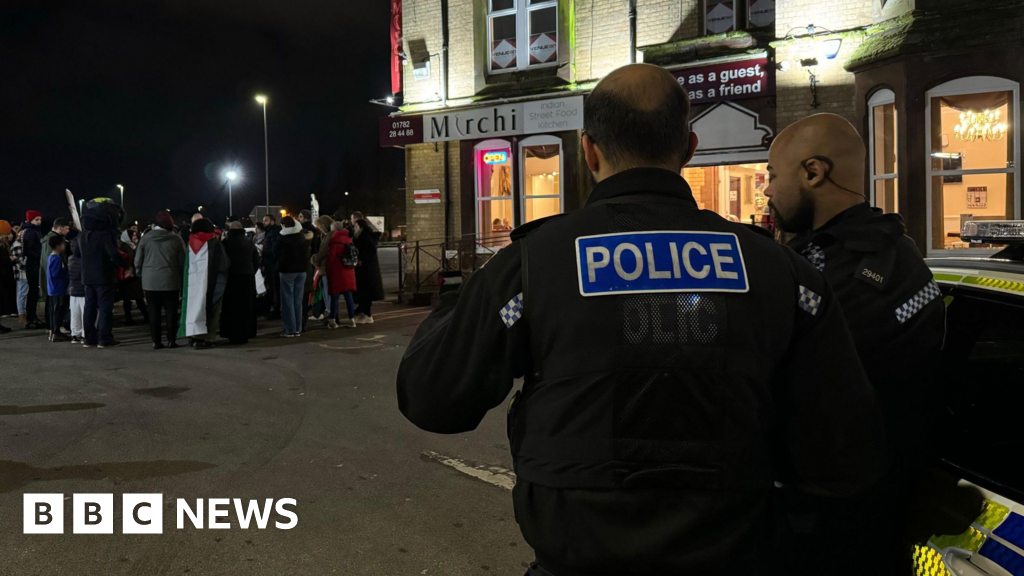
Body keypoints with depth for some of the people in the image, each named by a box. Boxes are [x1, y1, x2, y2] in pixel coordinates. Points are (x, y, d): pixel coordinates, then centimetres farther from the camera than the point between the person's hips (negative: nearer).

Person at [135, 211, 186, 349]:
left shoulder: (146, 238, 0)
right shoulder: (176, 239, -3)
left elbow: (138, 261, 2)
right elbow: (183, 261, 1)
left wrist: (141, 275, 16)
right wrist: (181, 276, 13)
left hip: (150, 281, 1)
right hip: (171, 281, -1)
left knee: (154, 312, 6)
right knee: (171, 312, 5)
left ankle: (156, 341, 6)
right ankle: (171, 340, 3)